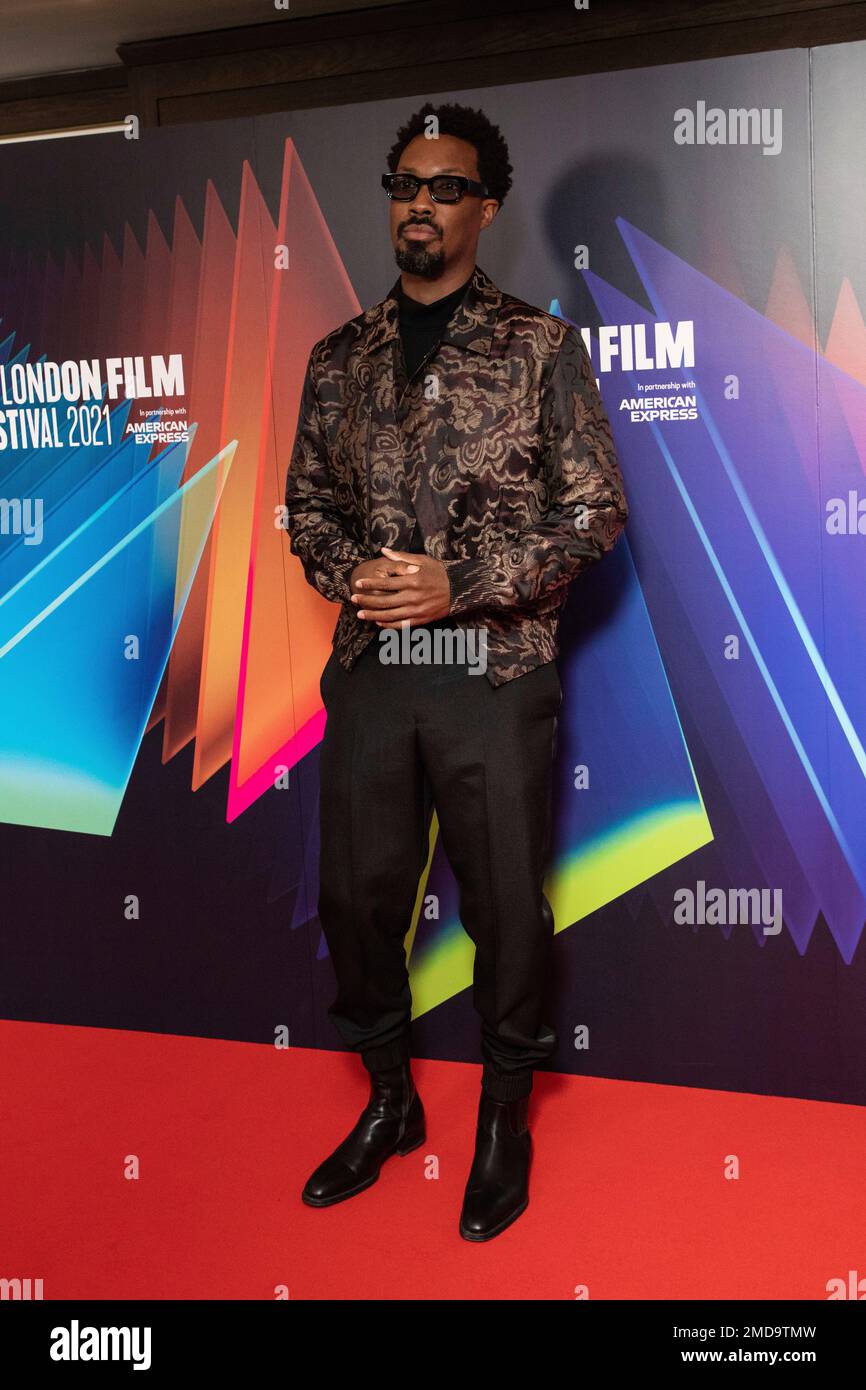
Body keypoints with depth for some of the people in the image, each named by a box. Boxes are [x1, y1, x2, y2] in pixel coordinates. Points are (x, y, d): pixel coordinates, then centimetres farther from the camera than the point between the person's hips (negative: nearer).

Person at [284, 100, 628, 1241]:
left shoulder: (542, 347, 1)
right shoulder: (341, 359, 12)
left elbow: (597, 509, -3)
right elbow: (306, 501, 15)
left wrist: (460, 584, -14)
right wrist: (352, 574, -7)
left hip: (495, 673, -3)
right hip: (368, 671, 4)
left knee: (506, 902, 5)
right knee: (358, 892, 10)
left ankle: (504, 1120, 28)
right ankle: (390, 1101, 33)